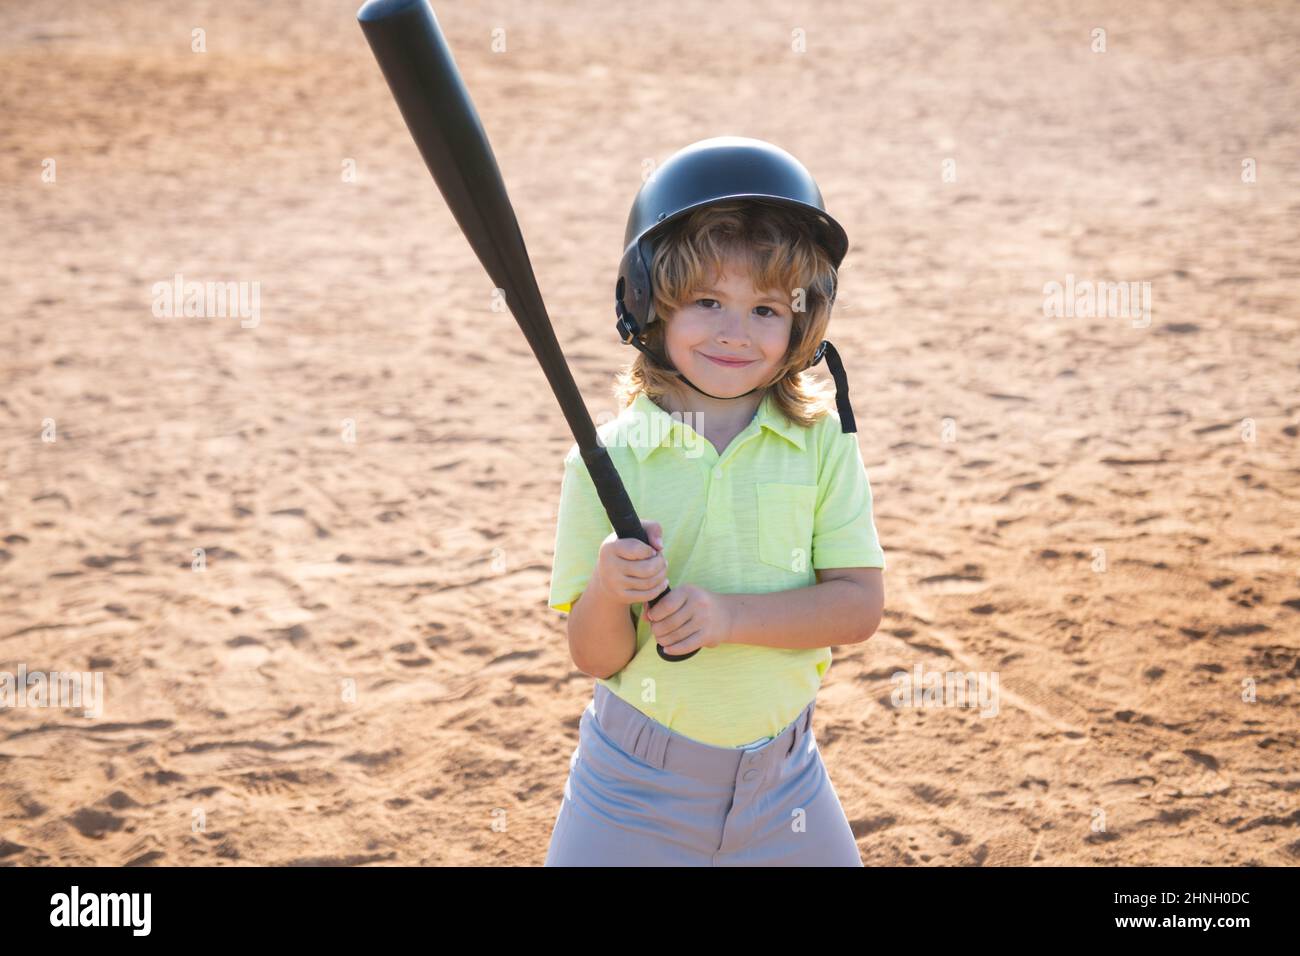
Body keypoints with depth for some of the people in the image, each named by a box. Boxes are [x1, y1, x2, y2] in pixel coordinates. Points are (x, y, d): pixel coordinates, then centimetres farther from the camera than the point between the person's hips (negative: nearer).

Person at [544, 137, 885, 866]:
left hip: (784, 776, 2)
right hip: (636, 784, -1)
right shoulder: (608, 458, -10)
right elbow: (596, 657, -7)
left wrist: (730, 614, -23)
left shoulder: (821, 441, -5)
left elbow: (860, 603, -10)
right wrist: (608, 589, -28)